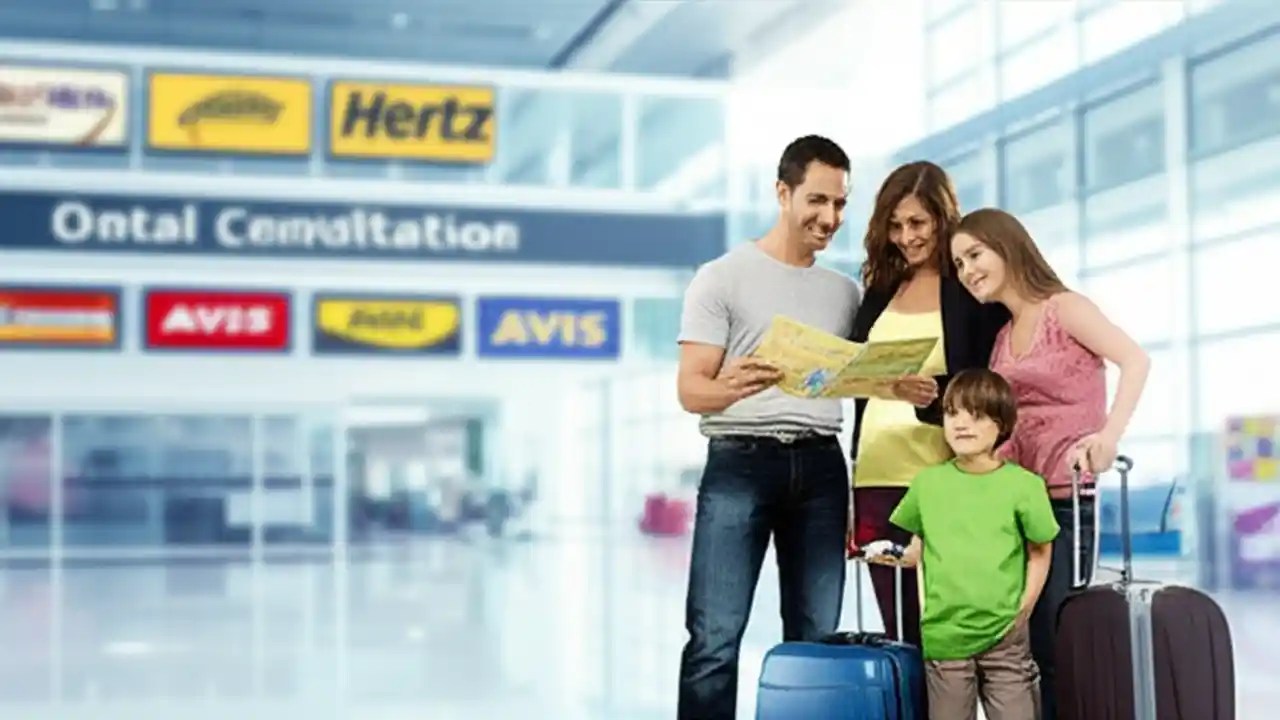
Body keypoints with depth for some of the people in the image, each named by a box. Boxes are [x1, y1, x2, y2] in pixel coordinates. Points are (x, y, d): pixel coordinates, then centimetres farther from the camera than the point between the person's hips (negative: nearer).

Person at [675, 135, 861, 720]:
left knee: (817, 636, 5)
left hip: (820, 465, 5)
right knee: (715, 635, -11)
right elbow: (690, 388, -6)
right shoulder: (722, 278, 3)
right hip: (741, 461, -5)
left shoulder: (845, 292, 18)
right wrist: (731, 388, -27)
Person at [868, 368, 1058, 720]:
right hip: (944, 636, 2)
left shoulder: (1024, 485, -6)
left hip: (1005, 637, -2)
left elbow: (1040, 551, 3)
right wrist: (893, 553, 0)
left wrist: (1022, 610, -3)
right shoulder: (927, 482, 2)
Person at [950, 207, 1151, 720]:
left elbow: (1135, 360, -18)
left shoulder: (1063, 308, -3)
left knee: (1055, 647, -7)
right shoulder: (1002, 338, 16)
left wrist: (1108, 436, -32)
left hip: (1064, 500, -7)